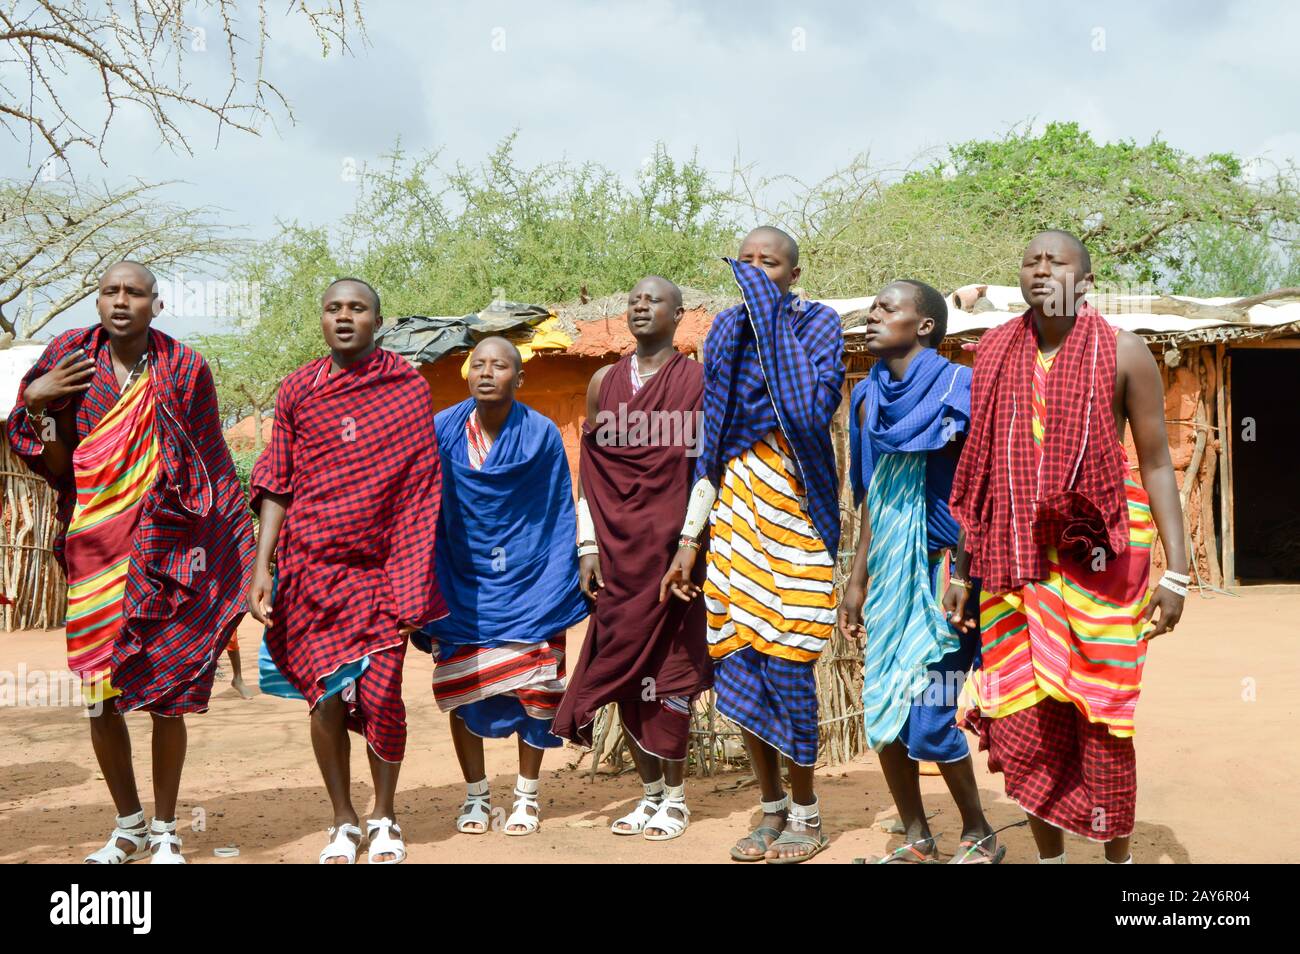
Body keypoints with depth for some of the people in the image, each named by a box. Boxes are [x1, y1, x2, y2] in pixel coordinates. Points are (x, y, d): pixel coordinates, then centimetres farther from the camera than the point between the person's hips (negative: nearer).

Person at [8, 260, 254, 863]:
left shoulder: (184, 368, 0)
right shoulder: (70, 360, 4)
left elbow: (212, 467, 5)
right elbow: (56, 469, 5)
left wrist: (226, 554, 1)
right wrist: (34, 404, -11)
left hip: (166, 550, -2)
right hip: (95, 548, 2)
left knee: (168, 695, -1)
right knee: (100, 697, 5)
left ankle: (164, 833, 15)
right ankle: (128, 827, 23)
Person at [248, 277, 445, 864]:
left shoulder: (408, 388, 3)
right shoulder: (298, 390, 6)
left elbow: (420, 491, 3)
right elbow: (276, 485, 7)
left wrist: (414, 583, -1)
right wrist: (262, 568, -2)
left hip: (380, 567, -1)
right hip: (311, 566, 1)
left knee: (381, 696, -3)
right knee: (327, 698, 1)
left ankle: (384, 819, 17)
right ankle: (343, 824, 17)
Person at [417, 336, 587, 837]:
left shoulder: (542, 434, -7)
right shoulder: (442, 430, -4)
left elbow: (560, 517, 0)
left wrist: (560, 590, -4)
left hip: (527, 584, -1)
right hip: (462, 583, 1)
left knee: (532, 688, 0)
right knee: (461, 689, 4)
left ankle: (527, 796, 18)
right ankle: (476, 796, 21)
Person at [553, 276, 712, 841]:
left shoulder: (699, 381, 1)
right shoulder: (604, 382, 11)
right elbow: (589, 474, 11)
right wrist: (588, 547, 3)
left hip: (674, 548, -3)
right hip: (617, 550, 4)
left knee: (667, 672, -1)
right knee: (625, 672, 5)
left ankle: (676, 799, 12)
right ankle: (650, 794, 19)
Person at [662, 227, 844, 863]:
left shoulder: (817, 324, 0)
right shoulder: (727, 332, 12)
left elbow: (815, 408, -20)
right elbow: (710, 442, 13)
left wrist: (772, 318, -14)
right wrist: (689, 541, 10)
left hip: (792, 508, -4)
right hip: (735, 512, 5)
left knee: (785, 663, -6)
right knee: (738, 663, 4)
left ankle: (806, 814, 11)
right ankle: (772, 809, 18)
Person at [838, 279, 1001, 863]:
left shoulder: (955, 389, -9)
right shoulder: (870, 397, 11)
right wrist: (857, 579, 14)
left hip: (940, 570, -7)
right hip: (888, 574, 7)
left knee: (928, 717, -7)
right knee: (883, 713, 7)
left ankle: (979, 838, 15)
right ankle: (916, 841, 22)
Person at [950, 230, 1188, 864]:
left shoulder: (1122, 354, -2)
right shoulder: (994, 354, 8)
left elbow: (1157, 463, -2)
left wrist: (1177, 570, -9)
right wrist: (964, 567, 11)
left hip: (1098, 556, -3)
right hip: (1017, 561, 3)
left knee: (1101, 717, 1)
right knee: (1021, 722, 5)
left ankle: (1118, 855, 21)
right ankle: (1048, 854, 23)